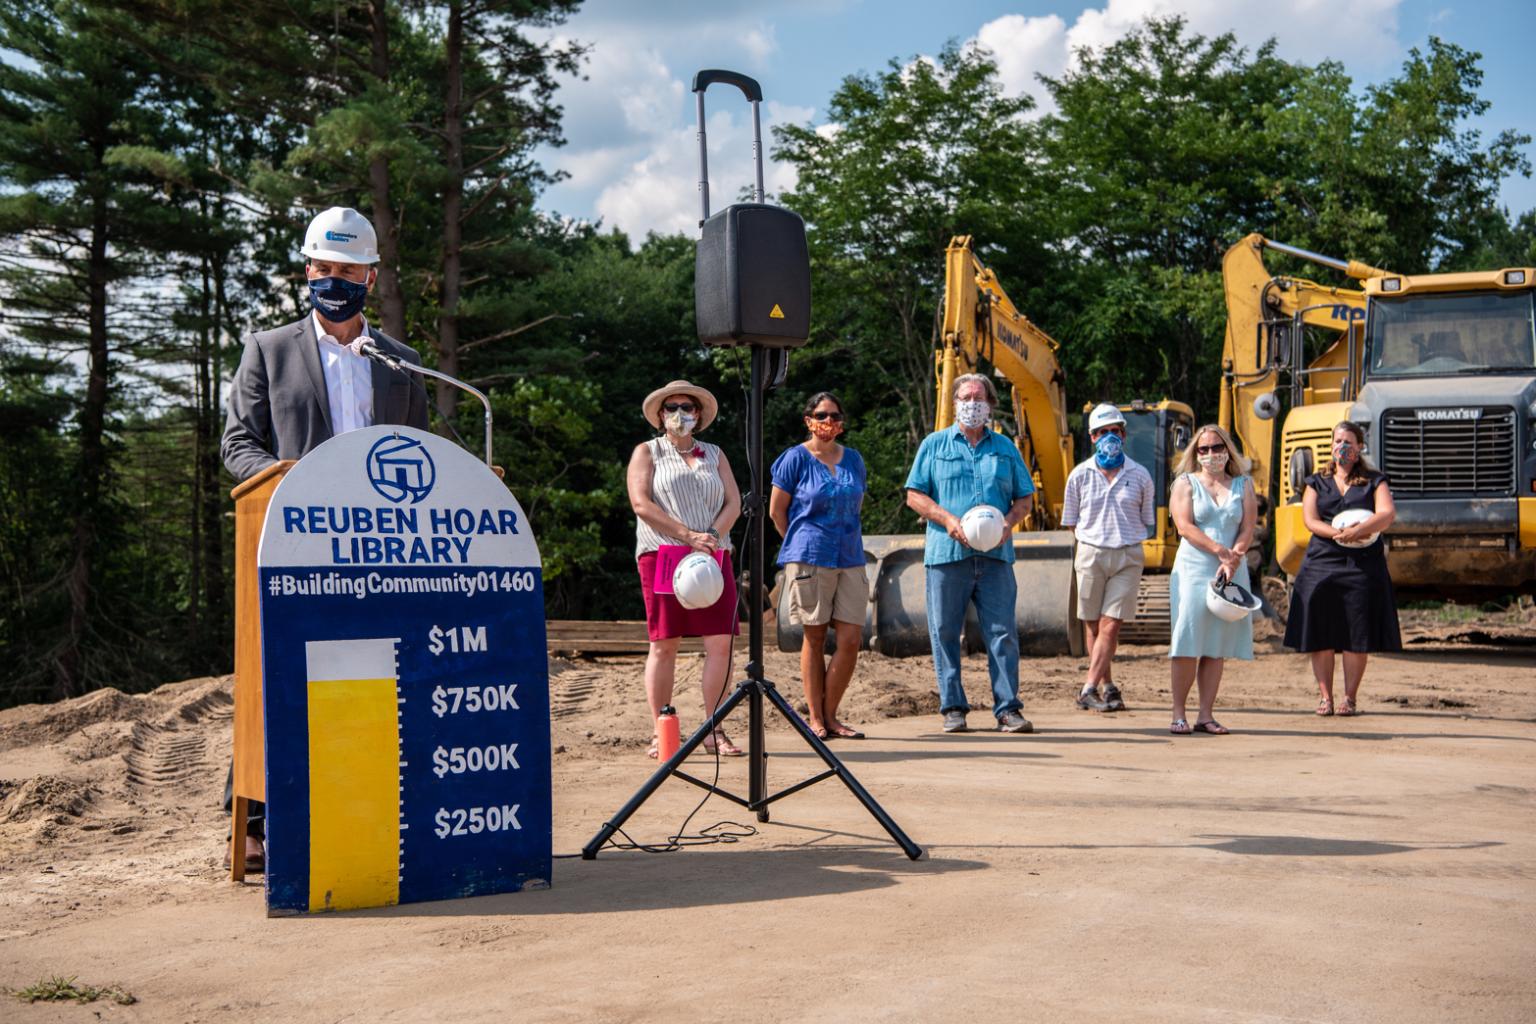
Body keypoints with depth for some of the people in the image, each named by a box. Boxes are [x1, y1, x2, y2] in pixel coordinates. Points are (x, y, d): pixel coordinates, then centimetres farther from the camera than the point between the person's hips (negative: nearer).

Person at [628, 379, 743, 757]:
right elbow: (641, 503, -5)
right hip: (662, 556, -3)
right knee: (663, 644, -3)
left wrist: (713, 535, -10)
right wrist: (689, 535, -14)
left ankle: (715, 732, 0)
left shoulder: (714, 454, 20)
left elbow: (733, 502, 10)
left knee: (720, 643, -6)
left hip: (712, 558, 3)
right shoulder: (647, 452, 9)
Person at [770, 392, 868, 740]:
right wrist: (801, 543, 8)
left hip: (850, 558, 4)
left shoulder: (853, 459, 12)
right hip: (808, 559, -4)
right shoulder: (795, 458, -2)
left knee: (850, 639, -3)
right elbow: (776, 510, 2)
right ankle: (815, 718, 10)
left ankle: (830, 715, 9)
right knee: (814, 638, 1)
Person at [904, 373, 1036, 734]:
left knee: (1003, 632, -4)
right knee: (945, 633, 1)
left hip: (995, 555, 1)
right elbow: (915, 495, 4)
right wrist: (948, 519, -11)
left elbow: (1025, 498, 16)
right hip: (947, 554, -1)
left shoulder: (1005, 448, 16)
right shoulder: (934, 445, 10)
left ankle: (1008, 708, -1)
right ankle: (952, 708, 9)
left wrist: (1008, 522, -5)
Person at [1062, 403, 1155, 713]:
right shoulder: (1080, 475, 3)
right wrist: (1094, 539, 4)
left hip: (1128, 556, -1)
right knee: (1093, 626, 4)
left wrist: (1124, 538, 6)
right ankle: (1109, 687, 16)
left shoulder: (1139, 475, 4)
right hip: (1090, 555, 1)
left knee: (1111, 624, -9)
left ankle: (1089, 690, -11)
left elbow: (1147, 521, 14)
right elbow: (1070, 521, 10)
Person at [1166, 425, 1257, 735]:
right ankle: (1178, 714, -2)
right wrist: (1220, 551, -15)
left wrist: (1234, 559, -13)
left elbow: (1248, 529, 3)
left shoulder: (1243, 485, 13)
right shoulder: (1185, 483, 6)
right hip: (1193, 570, -3)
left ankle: (1206, 714, 7)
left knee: (1217, 647, 3)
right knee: (1187, 645, -7)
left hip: (1231, 573, 3)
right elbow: (1185, 526, -7)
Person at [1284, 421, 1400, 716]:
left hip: (1363, 566, -1)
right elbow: (1310, 520, 0)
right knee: (1321, 634, -1)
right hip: (1321, 562, 1)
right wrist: (1337, 533, -18)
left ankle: (1350, 697, 6)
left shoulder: (1374, 482, 10)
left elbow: (1388, 514, -7)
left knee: (1357, 636, -3)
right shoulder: (1317, 483, 14)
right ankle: (1325, 697, 7)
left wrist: (1357, 530, -24)